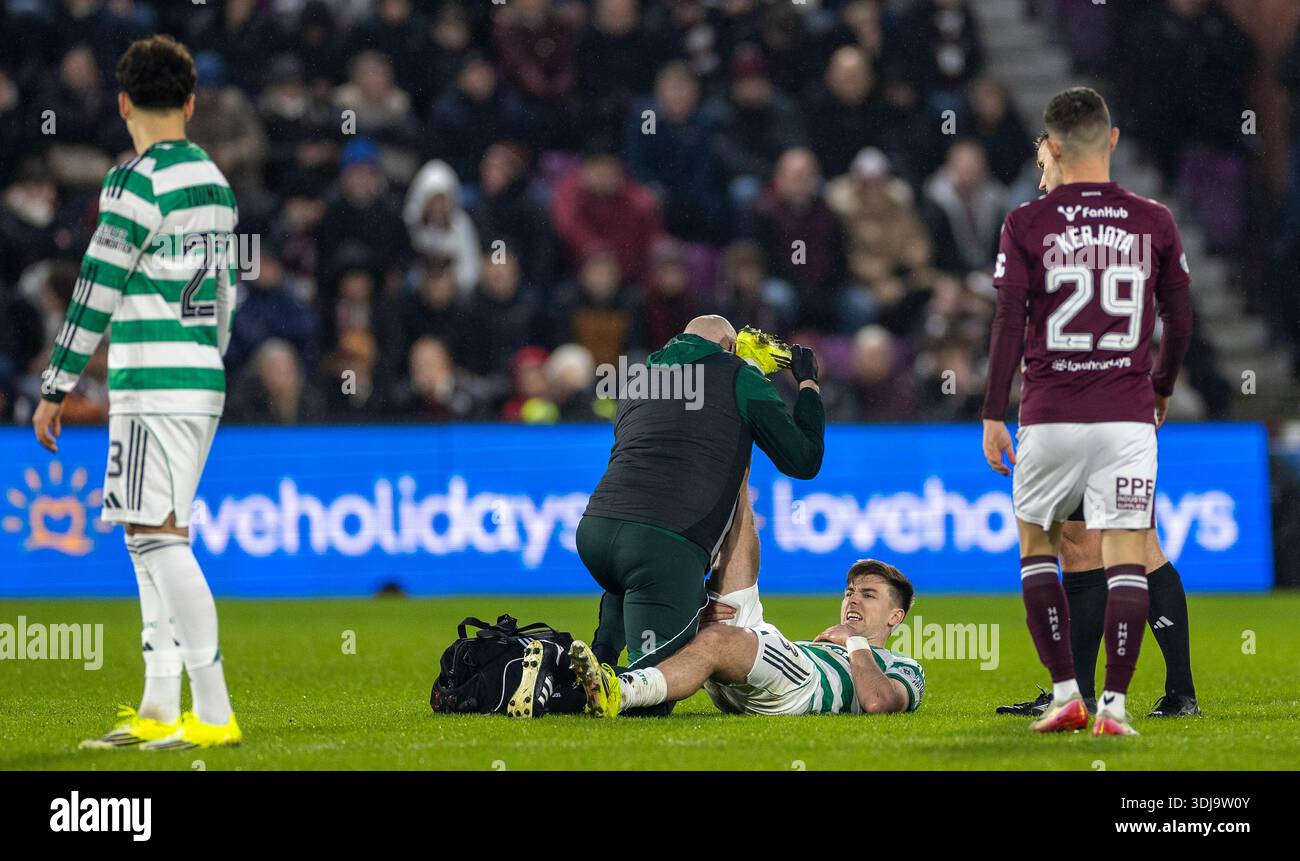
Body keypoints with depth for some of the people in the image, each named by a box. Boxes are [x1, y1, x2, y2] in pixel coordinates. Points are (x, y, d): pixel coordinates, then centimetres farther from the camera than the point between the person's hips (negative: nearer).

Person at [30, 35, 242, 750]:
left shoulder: (136, 182, -11)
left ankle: (214, 713, -16)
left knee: (160, 535, -11)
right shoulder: (214, 181, 15)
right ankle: (158, 711, 14)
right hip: (202, 381, 9)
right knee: (151, 537, 14)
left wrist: (54, 389, -8)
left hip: (152, 384, -9)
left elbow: (96, 293, -13)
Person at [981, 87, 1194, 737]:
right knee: (1125, 559, 1)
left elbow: (1008, 324, -6)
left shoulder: (1026, 225, -4)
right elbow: (1180, 323, 9)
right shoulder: (1152, 222, 2)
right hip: (1127, 415, 1)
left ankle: (1066, 695, 9)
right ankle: (1114, 706, -6)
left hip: (1049, 415, -1)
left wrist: (993, 415, -1)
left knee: (1036, 544, 16)